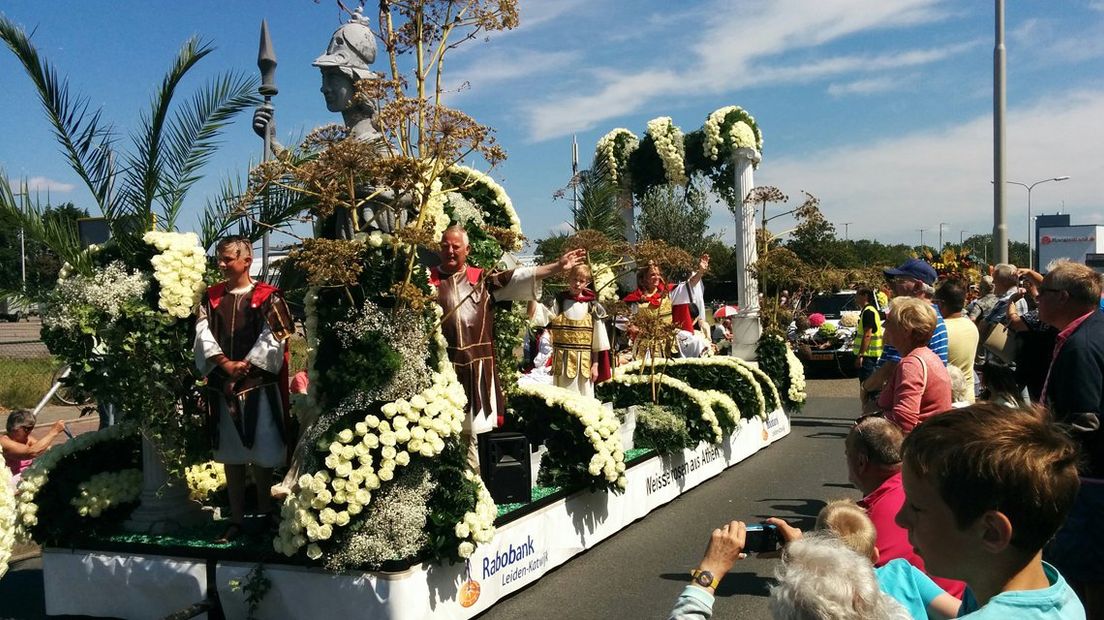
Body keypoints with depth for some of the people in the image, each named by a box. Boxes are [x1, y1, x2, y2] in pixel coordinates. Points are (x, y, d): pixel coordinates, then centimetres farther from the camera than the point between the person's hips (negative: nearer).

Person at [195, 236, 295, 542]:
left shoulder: (267, 296, -3)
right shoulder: (211, 297, 9)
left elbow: (273, 338, -8)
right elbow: (203, 334, 1)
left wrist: (245, 366, -12)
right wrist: (226, 364, -11)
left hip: (258, 384, -4)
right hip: (222, 384, 4)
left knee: (261, 453, 2)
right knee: (231, 453, 9)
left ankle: (265, 513, 17)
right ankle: (236, 518, 16)